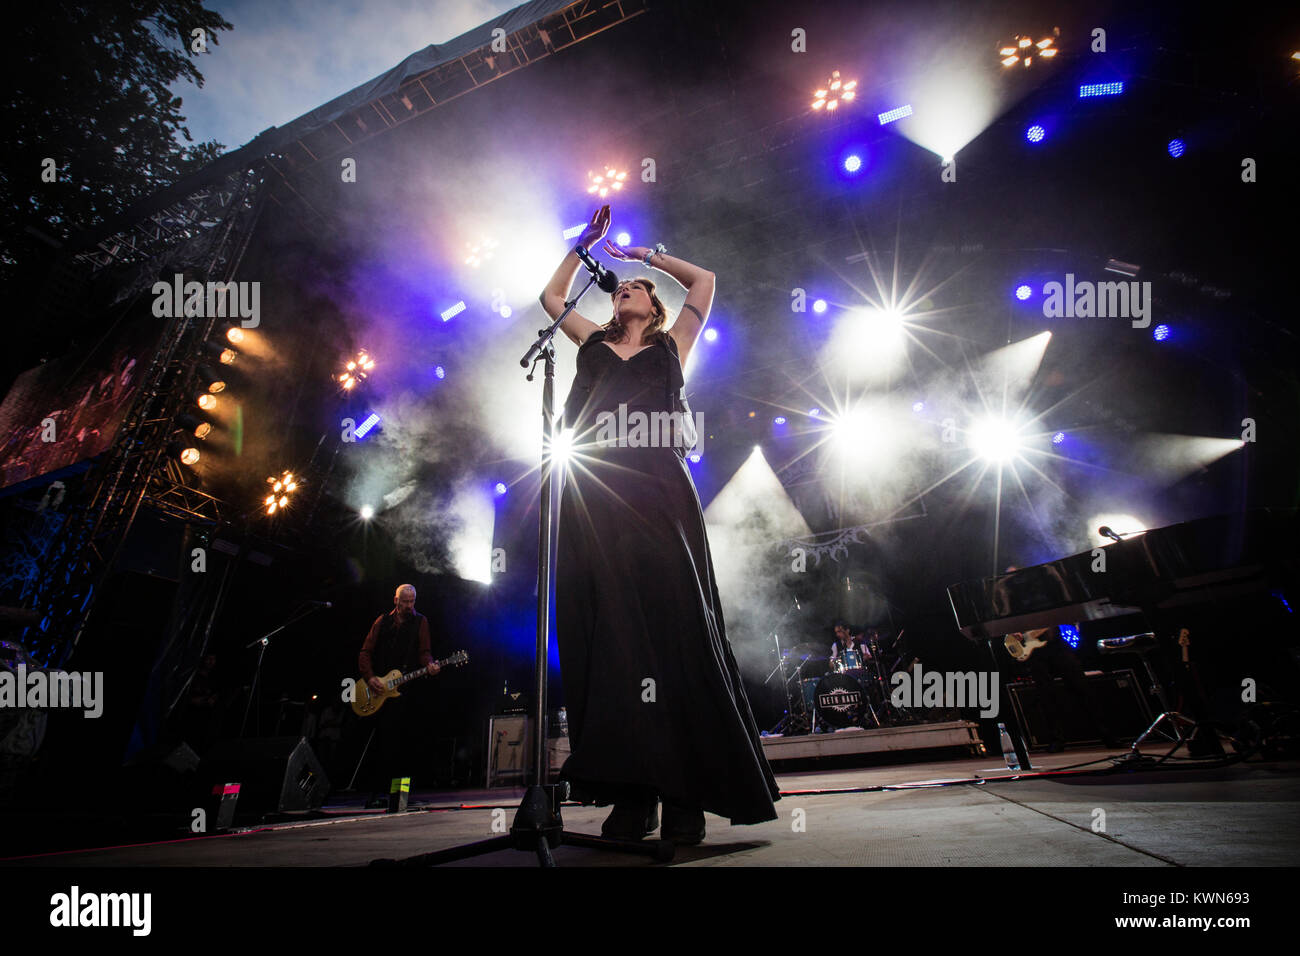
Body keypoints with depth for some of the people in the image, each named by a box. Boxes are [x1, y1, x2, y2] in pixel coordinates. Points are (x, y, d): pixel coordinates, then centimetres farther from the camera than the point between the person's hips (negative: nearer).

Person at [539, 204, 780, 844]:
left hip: (657, 493, -2)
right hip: (595, 499, 2)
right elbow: (551, 295, 39)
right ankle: (631, 796, -4)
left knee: (674, 628, -11)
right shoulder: (592, 342, 28)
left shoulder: (672, 345, 23)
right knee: (607, 633, -7)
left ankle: (686, 795, -9)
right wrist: (586, 244, 40)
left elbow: (704, 280, 30)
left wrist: (649, 254, 38)